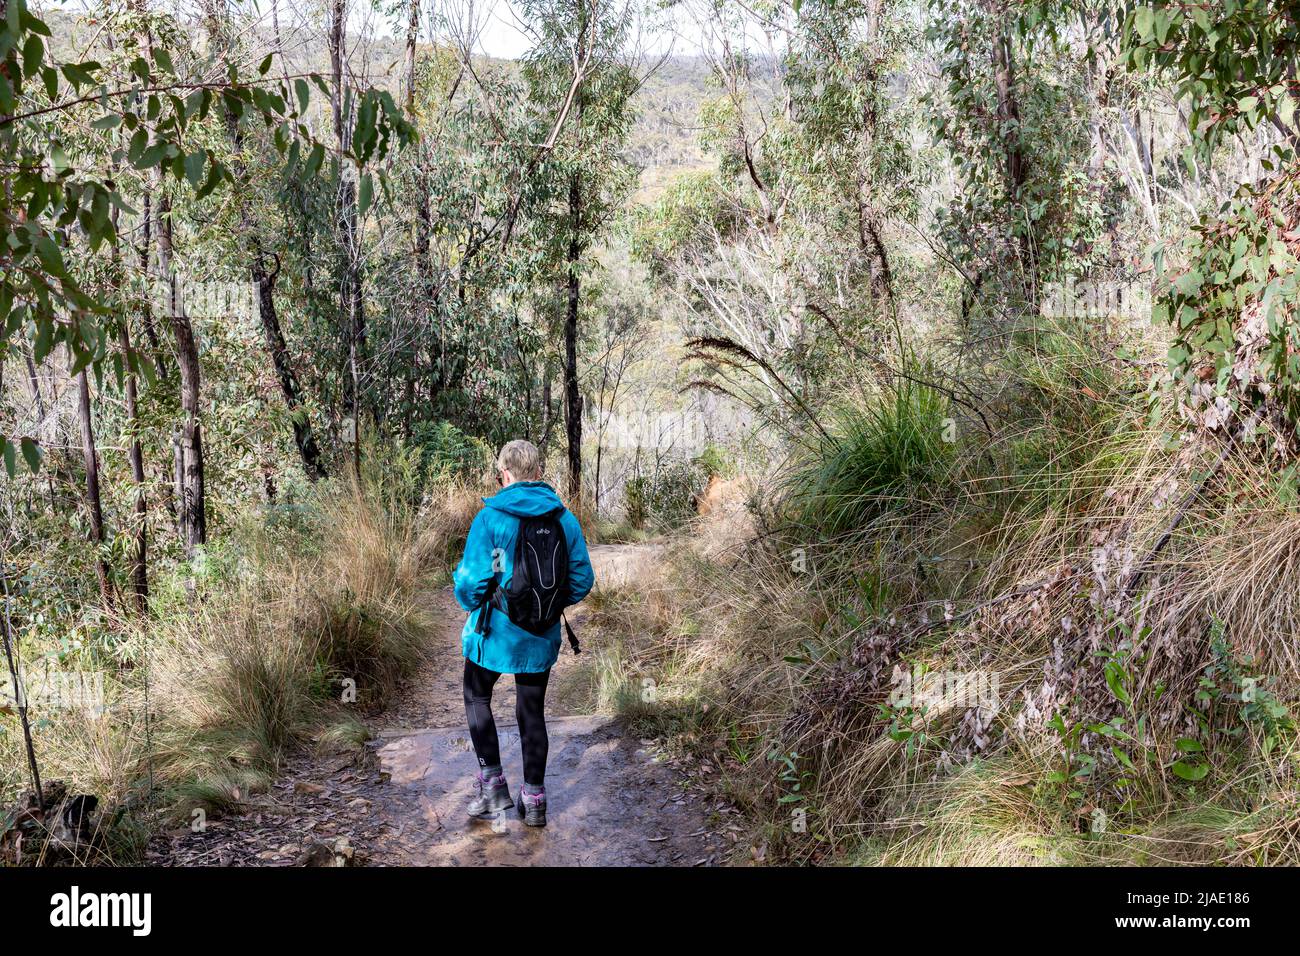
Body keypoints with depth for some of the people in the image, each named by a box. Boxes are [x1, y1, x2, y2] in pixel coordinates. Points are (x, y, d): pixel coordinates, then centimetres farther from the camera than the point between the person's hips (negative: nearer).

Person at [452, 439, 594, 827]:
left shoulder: (490, 517, -16)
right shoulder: (565, 519, -3)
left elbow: (471, 579, -17)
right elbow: (582, 579, 0)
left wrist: (471, 604, 5)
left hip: (494, 632, -3)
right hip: (542, 637, 3)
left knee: (477, 698, 21)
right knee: (532, 712, 16)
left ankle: (492, 784, 15)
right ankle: (533, 800, 21)